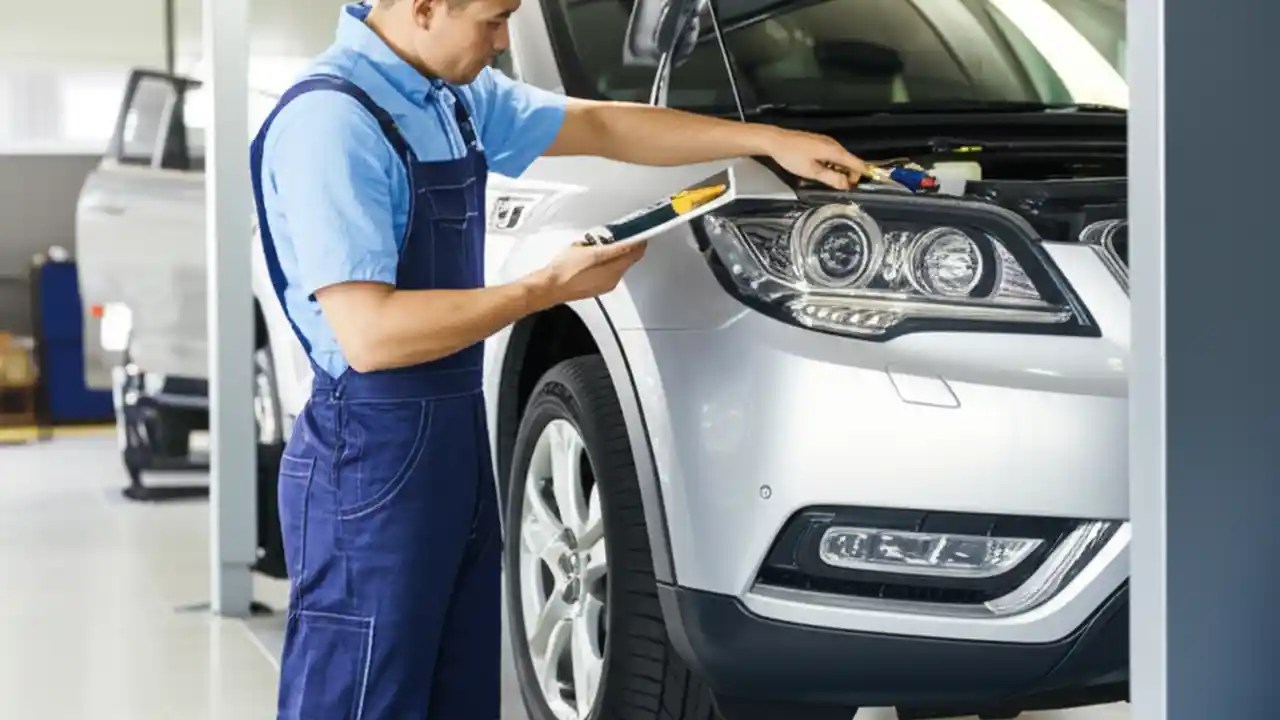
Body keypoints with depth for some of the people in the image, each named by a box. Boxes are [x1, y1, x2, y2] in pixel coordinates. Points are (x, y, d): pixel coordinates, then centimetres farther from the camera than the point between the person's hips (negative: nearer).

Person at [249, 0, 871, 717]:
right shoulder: (330, 120, -19)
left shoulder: (457, 95, 8)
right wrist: (548, 289, -18)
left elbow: (602, 126, 20)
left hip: (458, 441, 9)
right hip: (373, 457, -9)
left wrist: (769, 138, 15)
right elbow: (370, 333, -25)